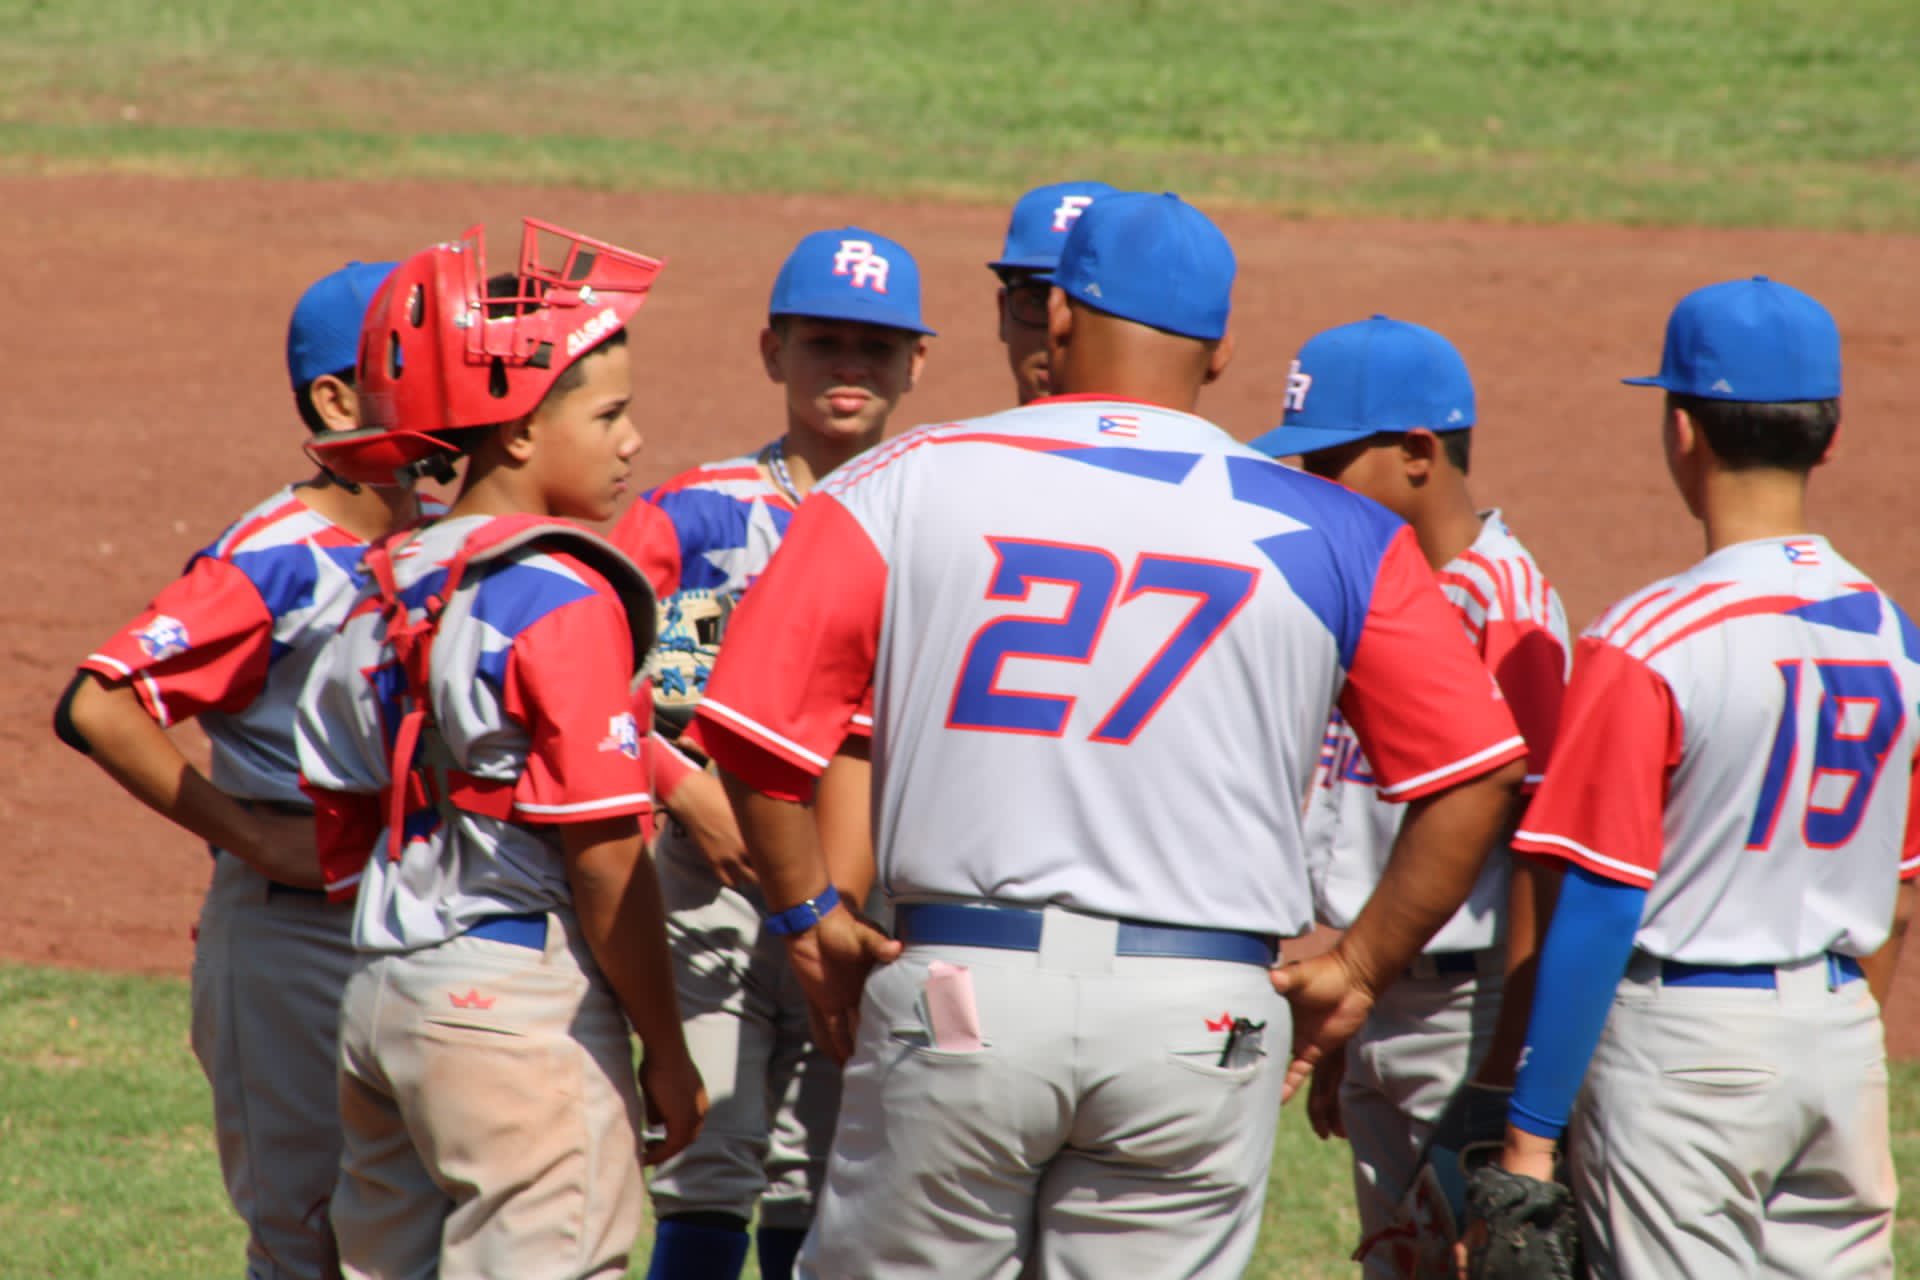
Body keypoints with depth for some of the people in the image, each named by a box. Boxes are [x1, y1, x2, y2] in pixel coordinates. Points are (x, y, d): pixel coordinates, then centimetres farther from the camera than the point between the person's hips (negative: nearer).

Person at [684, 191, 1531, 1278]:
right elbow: (1477, 776, 1)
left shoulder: (907, 484, 3)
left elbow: (755, 728, -1)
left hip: (959, 993, 0)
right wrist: (1360, 971, 10)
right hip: (1202, 1021, 1)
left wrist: (811, 915, 12)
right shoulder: (1331, 535, 4)